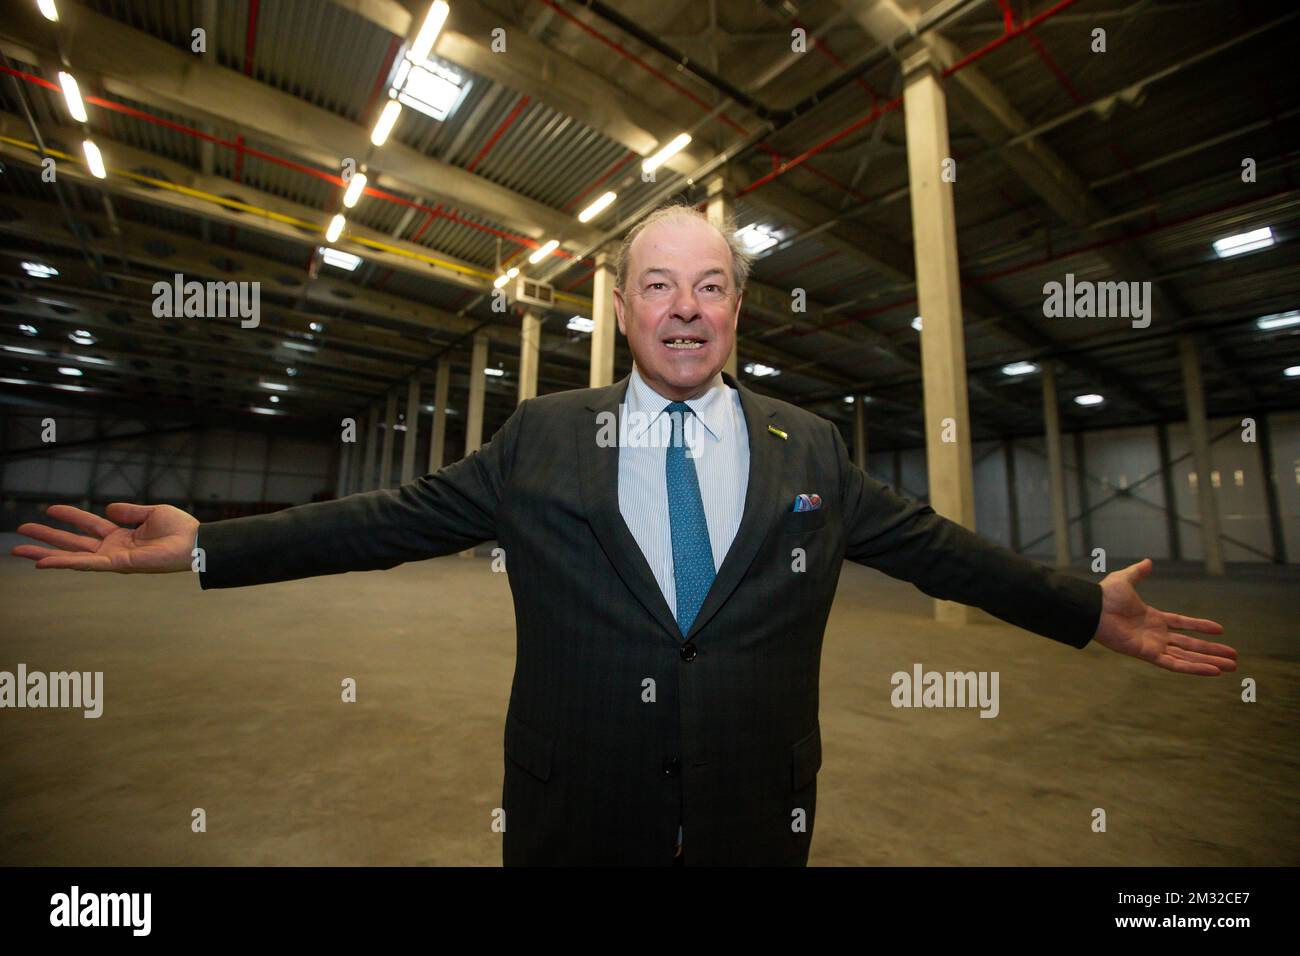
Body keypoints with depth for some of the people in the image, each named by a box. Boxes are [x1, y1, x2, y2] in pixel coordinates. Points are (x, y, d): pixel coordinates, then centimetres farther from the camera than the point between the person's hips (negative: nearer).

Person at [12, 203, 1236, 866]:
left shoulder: (810, 449, -2)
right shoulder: (542, 437, -6)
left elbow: (930, 542, 4)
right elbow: (392, 518, -3)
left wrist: (1087, 608, 6)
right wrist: (209, 545, -4)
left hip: (757, 815, 2)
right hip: (575, 815, 0)